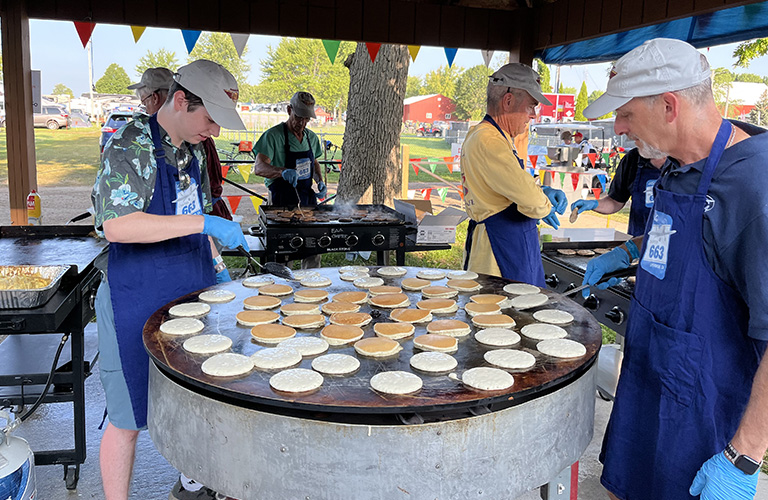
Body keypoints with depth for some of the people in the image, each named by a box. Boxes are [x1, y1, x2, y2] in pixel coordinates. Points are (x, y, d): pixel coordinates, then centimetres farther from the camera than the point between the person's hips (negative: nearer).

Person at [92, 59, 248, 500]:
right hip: (138, 302, -8)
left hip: (189, 294, 8)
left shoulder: (192, 150, 8)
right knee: (128, 419, 5)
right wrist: (204, 223, -33)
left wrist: (216, 262, 10)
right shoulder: (131, 147, -18)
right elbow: (116, 226, -30)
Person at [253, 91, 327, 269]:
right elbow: (259, 168, -18)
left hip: (307, 198, 6)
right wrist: (282, 172, -36)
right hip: (282, 202, -6)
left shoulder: (311, 137, 10)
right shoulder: (273, 135, -10)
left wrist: (320, 182, 5)